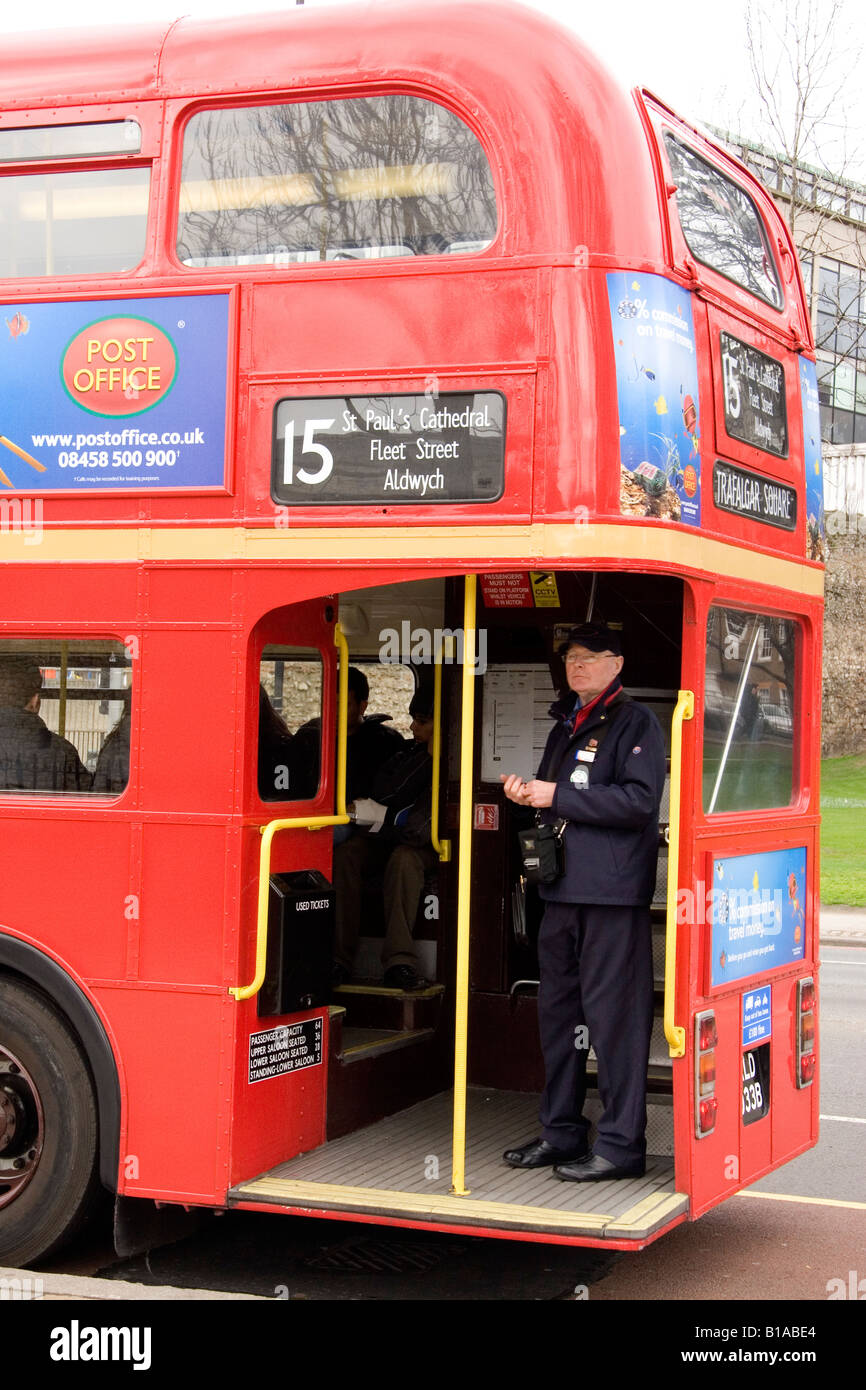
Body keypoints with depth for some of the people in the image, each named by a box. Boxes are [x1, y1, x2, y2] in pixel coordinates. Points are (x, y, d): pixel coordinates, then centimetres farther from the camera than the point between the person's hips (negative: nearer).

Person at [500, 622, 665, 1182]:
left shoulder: (636, 722, -4)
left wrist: (557, 796, -13)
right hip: (562, 888, 9)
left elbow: (638, 800, -16)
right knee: (558, 1008, 12)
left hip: (613, 891, -8)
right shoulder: (566, 726, 22)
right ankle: (561, 1131, 22)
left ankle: (622, 1143, -2)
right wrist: (527, 793, 8)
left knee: (613, 1013, -7)